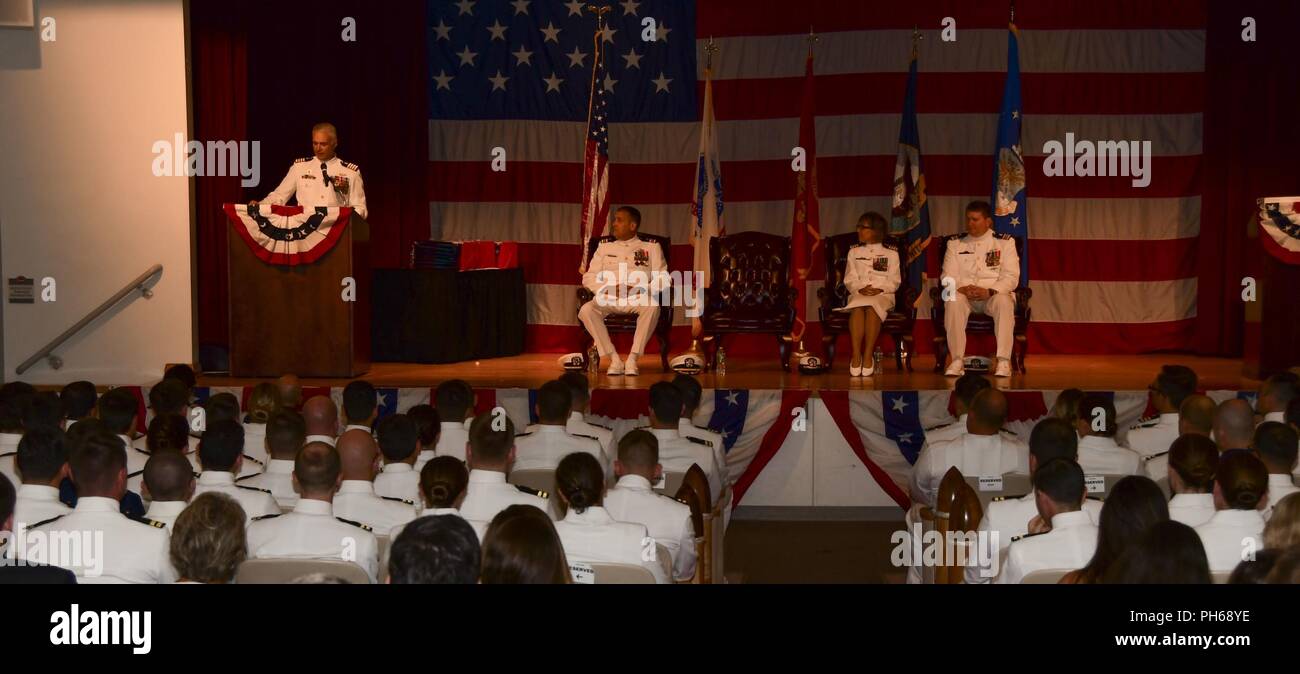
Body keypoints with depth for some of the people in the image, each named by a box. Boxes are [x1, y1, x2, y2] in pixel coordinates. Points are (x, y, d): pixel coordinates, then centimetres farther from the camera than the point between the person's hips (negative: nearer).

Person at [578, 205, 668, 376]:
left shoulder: (651, 247, 14)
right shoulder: (604, 247, 21)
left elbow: (663, 279, 3)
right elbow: (588, 277, 13)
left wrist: (637, 289, -13)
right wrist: (608, 289, -7)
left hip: (638, 299, -2)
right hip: (609, 300, 2)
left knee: (652, 305, -37)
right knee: (586, 310, -30)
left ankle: (632, 359, -28)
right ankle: (615, 360, -24)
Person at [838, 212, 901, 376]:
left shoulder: (891, 254, 14)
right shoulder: (854, 252, 21)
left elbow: (894, 281, 7)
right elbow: (850, 279, 12)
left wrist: (880, 289, -13)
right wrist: (860, 289, -9)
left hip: (883, 294, -2)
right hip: (858, 293, 2)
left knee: (872, 308, -38)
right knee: (857, 308, -36)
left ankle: (868, 356, -39)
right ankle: (856, 356, -41)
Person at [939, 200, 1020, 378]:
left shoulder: (1005, 242, 8)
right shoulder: (955, 244, 14)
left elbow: (1011, 277, -2)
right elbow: (948, 276, 5)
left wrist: (990, 291, -20)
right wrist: (962, 289, -17)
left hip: (994, 294, -1)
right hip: (964, 295, 1)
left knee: (1003, 301, -37)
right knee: (953, 301, -34)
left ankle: (1004, 362, -38)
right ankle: (957, 361, -36)